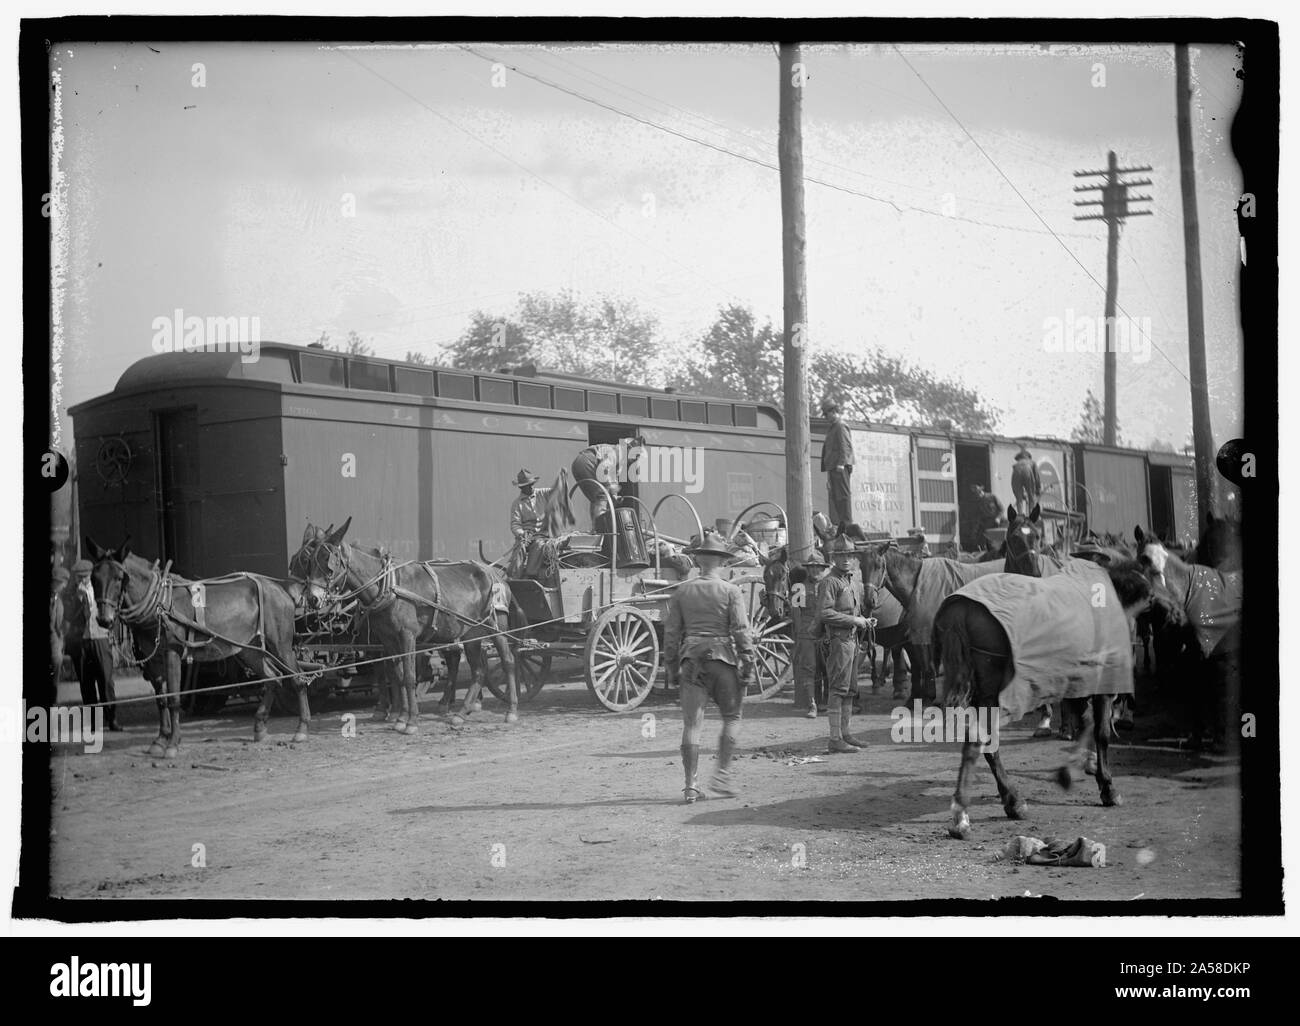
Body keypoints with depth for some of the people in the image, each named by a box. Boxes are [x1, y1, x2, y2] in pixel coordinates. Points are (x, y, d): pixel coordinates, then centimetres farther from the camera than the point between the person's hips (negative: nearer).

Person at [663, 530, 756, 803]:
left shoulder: (682, 591, 5)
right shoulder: (730, 591, -3)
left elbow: (671, 632, 7)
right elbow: (741, 630, -8)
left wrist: (670, 666, 13)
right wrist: (747, 662, -3)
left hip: (691, 658, 2)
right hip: (722, 656, -2)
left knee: (692, 723, 2)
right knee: (731, 718, 13)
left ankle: (690, 785, 0)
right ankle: (722, 773, 3)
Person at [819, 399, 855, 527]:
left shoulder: (841, 426, -7)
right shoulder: (832, 428, 22)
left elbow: (846, 446, -16)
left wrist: (841, 463, -24)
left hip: (840, 468, -10)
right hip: (833, 468, 10)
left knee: (843, 494, -10)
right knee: (833, 495, 8)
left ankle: (847, 523, -10)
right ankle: (835, 523, 9)